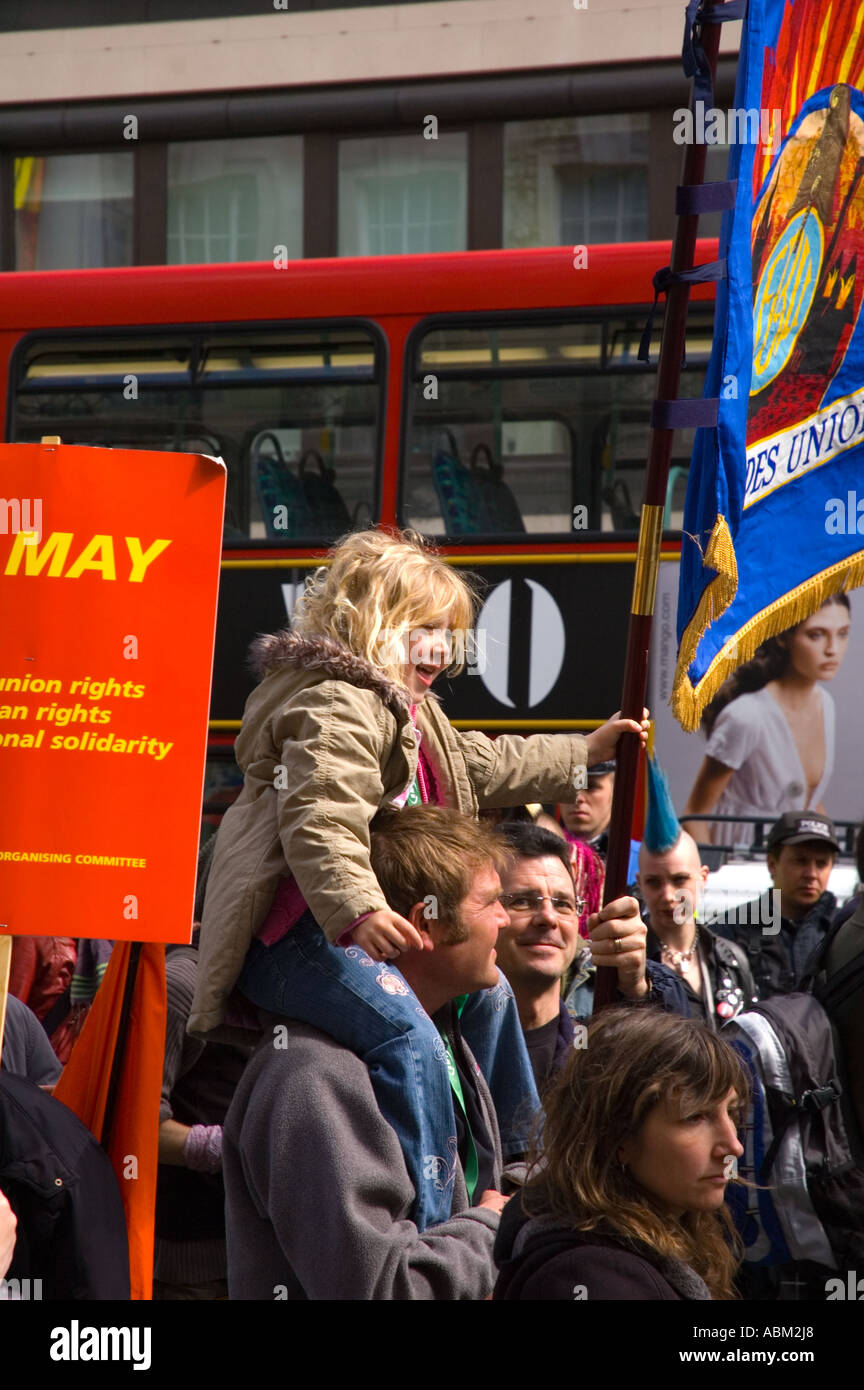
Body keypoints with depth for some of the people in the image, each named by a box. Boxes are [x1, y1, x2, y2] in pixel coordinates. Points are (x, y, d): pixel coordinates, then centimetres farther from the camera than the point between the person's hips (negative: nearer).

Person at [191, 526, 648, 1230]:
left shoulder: (407, 711, 21)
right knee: (406, 1034, -33)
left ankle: (517, 1159, 39)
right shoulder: (337, 708, -16)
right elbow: (317, 823, -31)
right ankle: (428, 1221, -35)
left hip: (369, 925, 12)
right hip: (296, 936, -12)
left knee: (485, 989, 25)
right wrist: (359, 909, -46)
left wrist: (584, 751, 40)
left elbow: (484, 766, 36)